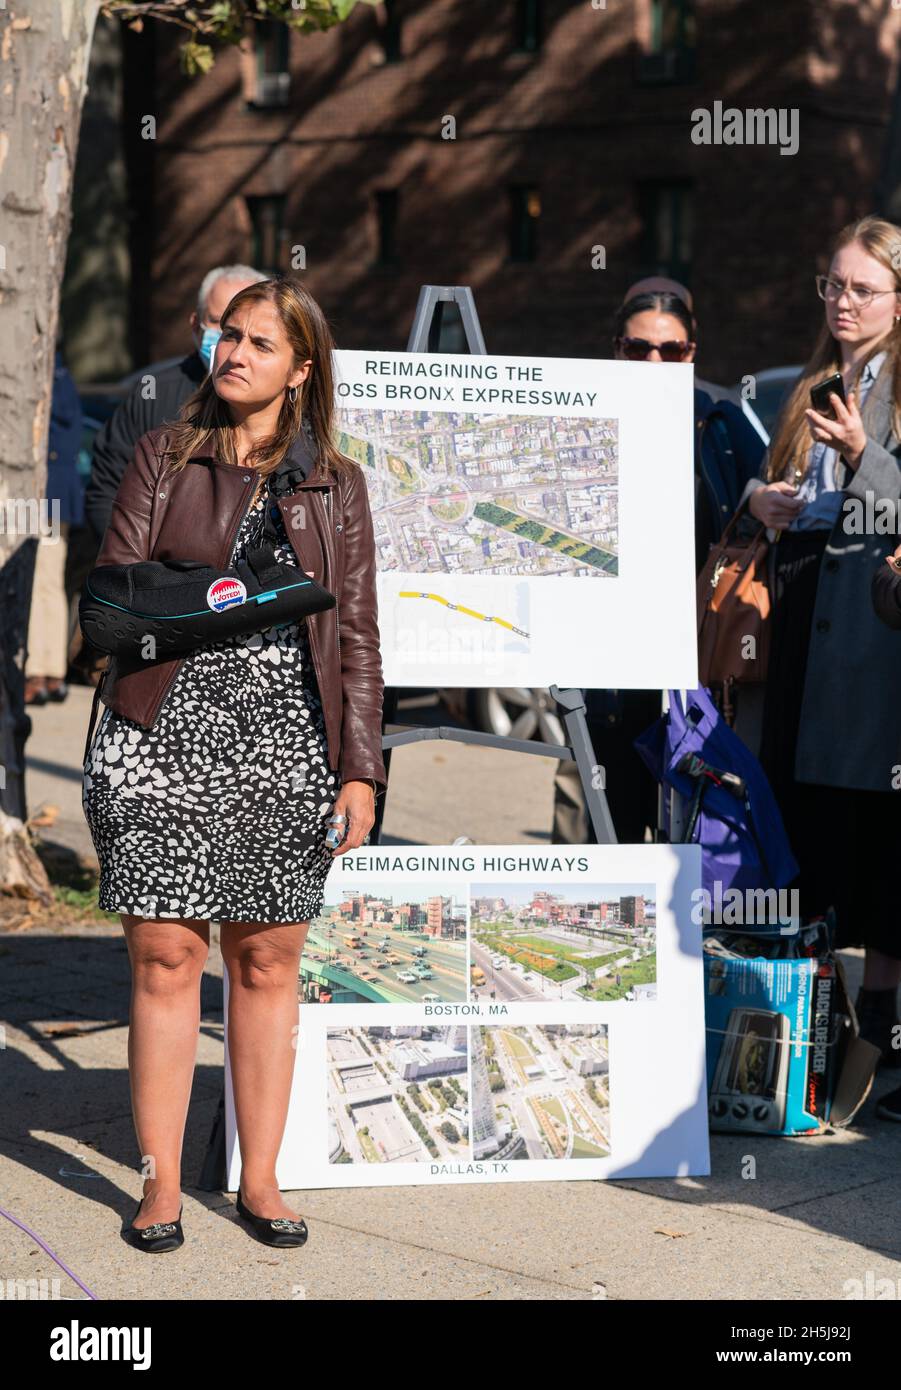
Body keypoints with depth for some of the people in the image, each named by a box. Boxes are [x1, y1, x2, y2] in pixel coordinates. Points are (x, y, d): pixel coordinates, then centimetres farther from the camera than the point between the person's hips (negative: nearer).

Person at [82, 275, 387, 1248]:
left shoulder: (335, 484, 12)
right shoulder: (163, 456, 10)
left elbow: (357, 634, 9)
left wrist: (359, 769, 2)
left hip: (286, 744, 1)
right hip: (166, 734, -1)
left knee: (268, 961, 5)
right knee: (164, 956, -2)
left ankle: (259, 1179, 15)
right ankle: (161, 1186, 7)